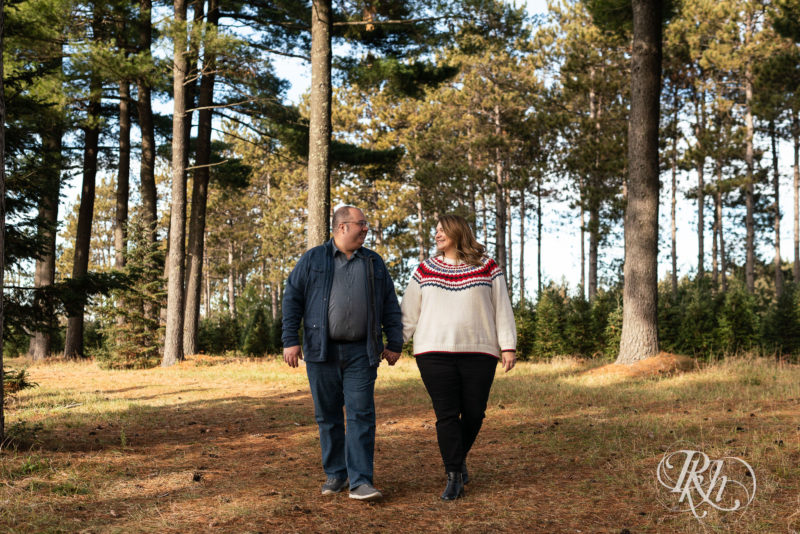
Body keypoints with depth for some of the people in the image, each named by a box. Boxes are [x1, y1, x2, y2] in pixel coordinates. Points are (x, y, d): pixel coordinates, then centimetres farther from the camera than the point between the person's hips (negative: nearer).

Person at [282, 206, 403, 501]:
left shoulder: (374, 263, 13)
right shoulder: (312, 260, 6)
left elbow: (390, 307, 14)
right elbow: (292, 299, 3)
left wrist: (394, 343, 8)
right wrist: (290, 340, -5)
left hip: (361, 354, 1)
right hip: (322, 352, -1)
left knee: (361, 415, -7)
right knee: (328, 416, 6)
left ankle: (361, 481, -7)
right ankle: (335, 474, 19)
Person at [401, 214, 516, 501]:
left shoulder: (487, 268, 5)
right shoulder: (425, 270, 10)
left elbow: (502, 309, 4)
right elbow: (408, 313, 12)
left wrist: (508, 346, -2)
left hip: (478, 353, 0)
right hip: (434, 354, 0)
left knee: (474, 413, 3)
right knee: (446, 415, -5)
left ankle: (459, 457, 30)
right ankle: (454, 477, -1)